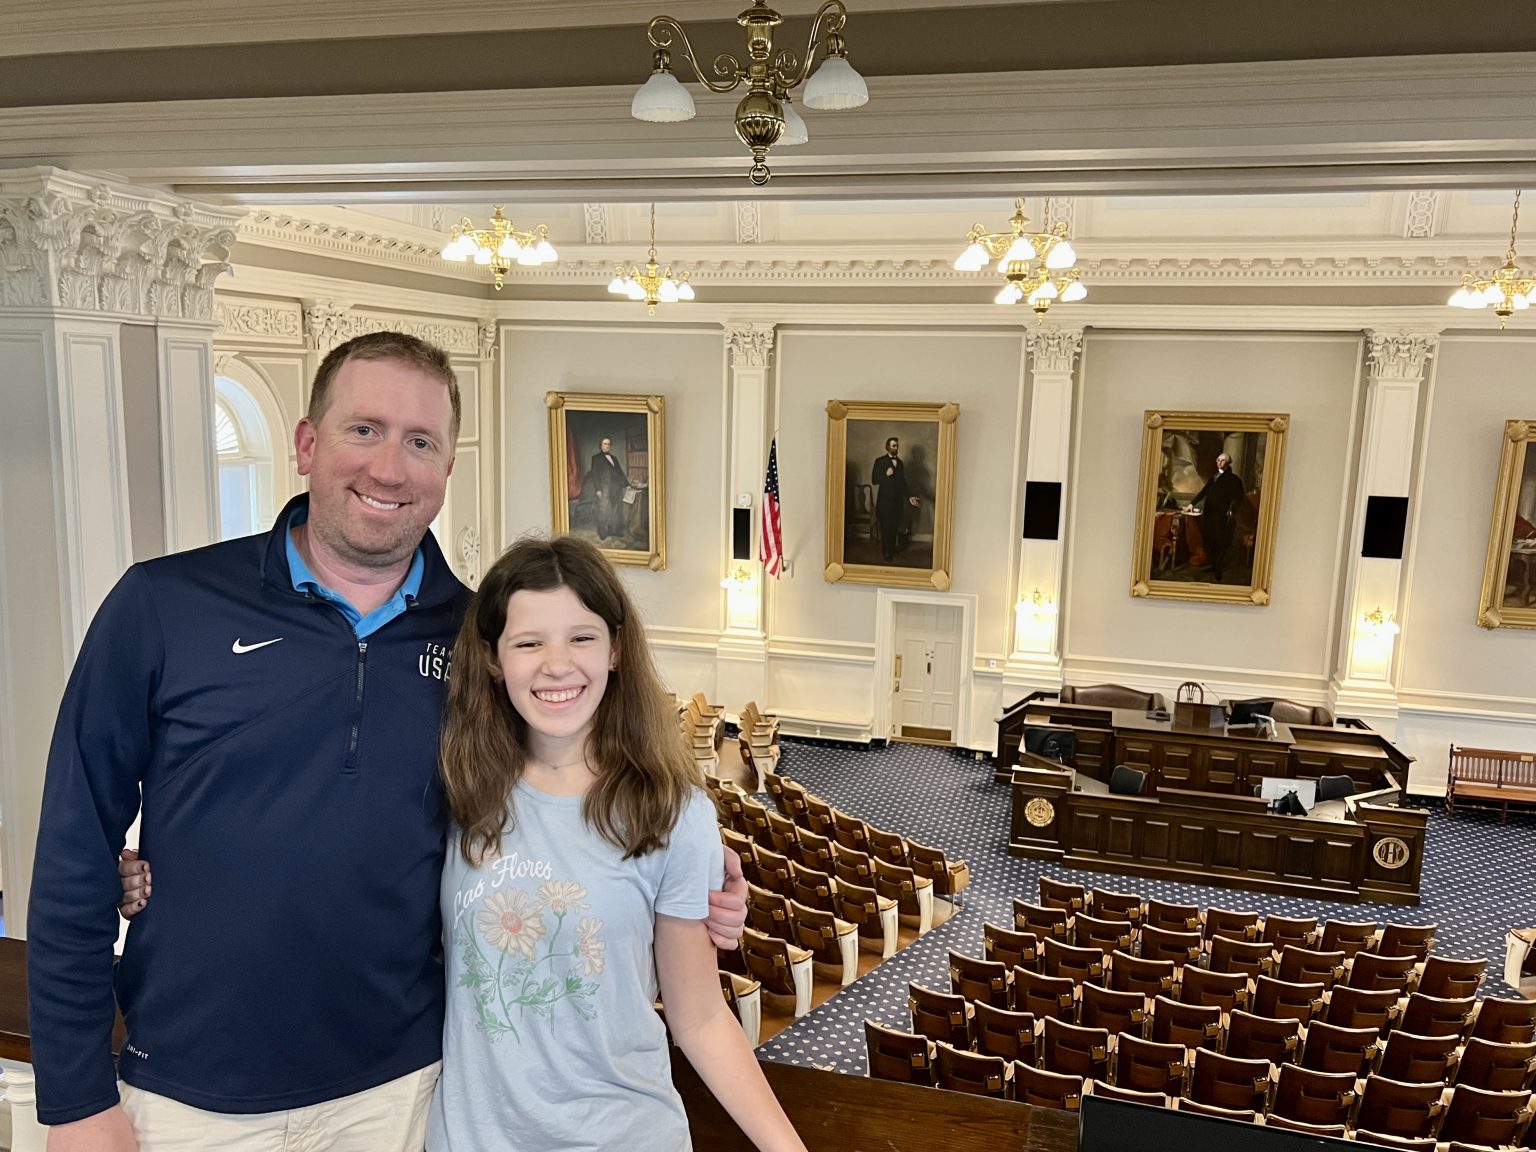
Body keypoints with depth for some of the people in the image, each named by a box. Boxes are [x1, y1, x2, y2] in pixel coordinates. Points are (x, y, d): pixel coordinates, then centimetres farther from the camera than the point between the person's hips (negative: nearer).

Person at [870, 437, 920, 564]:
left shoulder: (900, 463, 11)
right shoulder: (880, 461, -4)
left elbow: (903, 482, 14)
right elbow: (874, 480, -7)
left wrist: (909, 496, 4)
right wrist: (886, 475, -22)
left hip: (897, 500, 5)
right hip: (885, 500, -5)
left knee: (894, 528, 8)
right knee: (886, 528, -1)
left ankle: (892, 551, 21)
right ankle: (886, 554, 6)